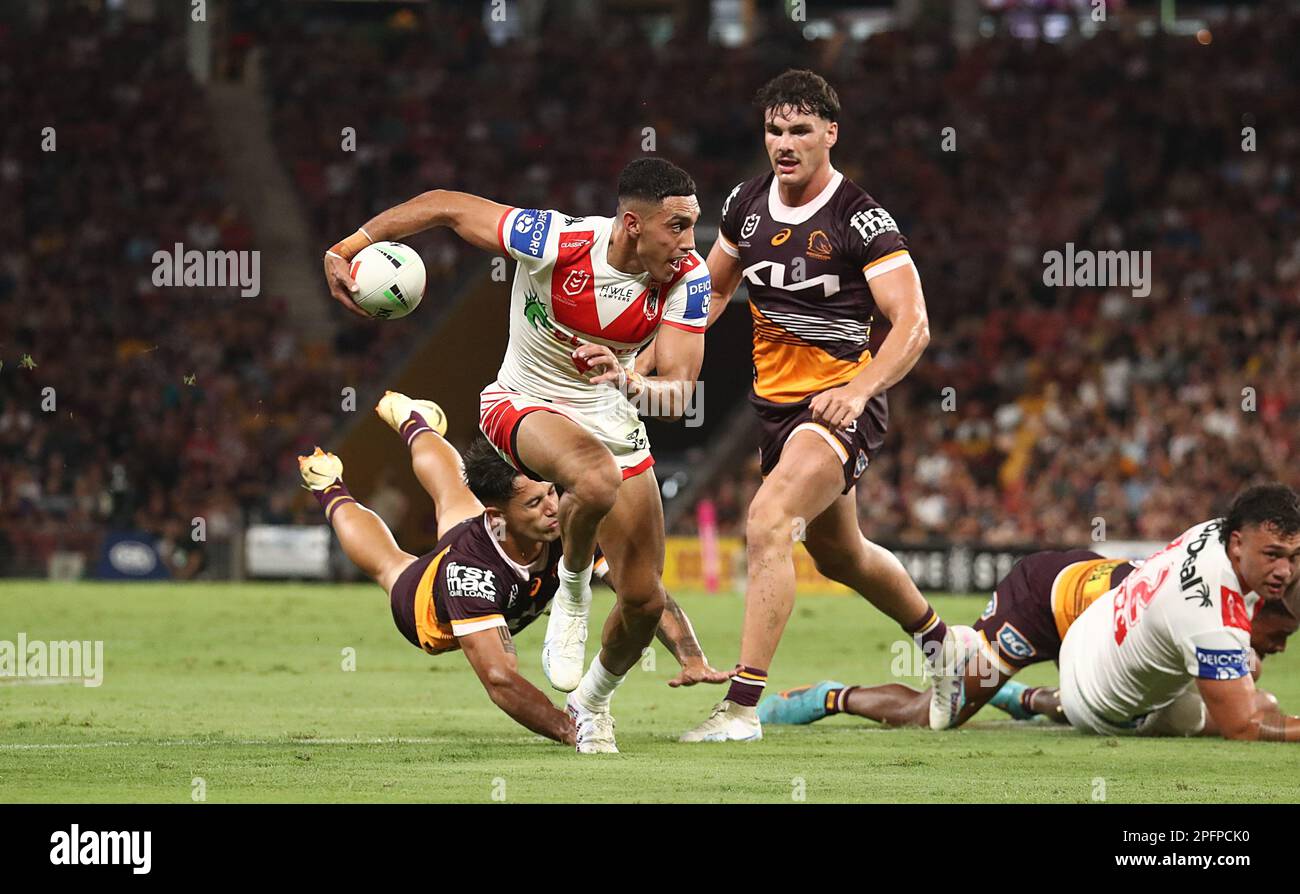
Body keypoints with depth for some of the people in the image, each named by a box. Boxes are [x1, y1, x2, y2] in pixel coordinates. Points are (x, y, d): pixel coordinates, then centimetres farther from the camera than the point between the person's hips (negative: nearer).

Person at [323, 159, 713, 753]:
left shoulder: (687, 277, -18)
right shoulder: (554, 242, -28)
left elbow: (679, 393, -23)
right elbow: (443, 207, -17)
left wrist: (632, 384, -45)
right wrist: (346, 247, -23)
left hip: (614, 423, 4)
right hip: (525, 407, -4)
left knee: (644, 603, 0)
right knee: (596, 481, -40)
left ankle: (592, 701, 33)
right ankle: (571, 593, -8)